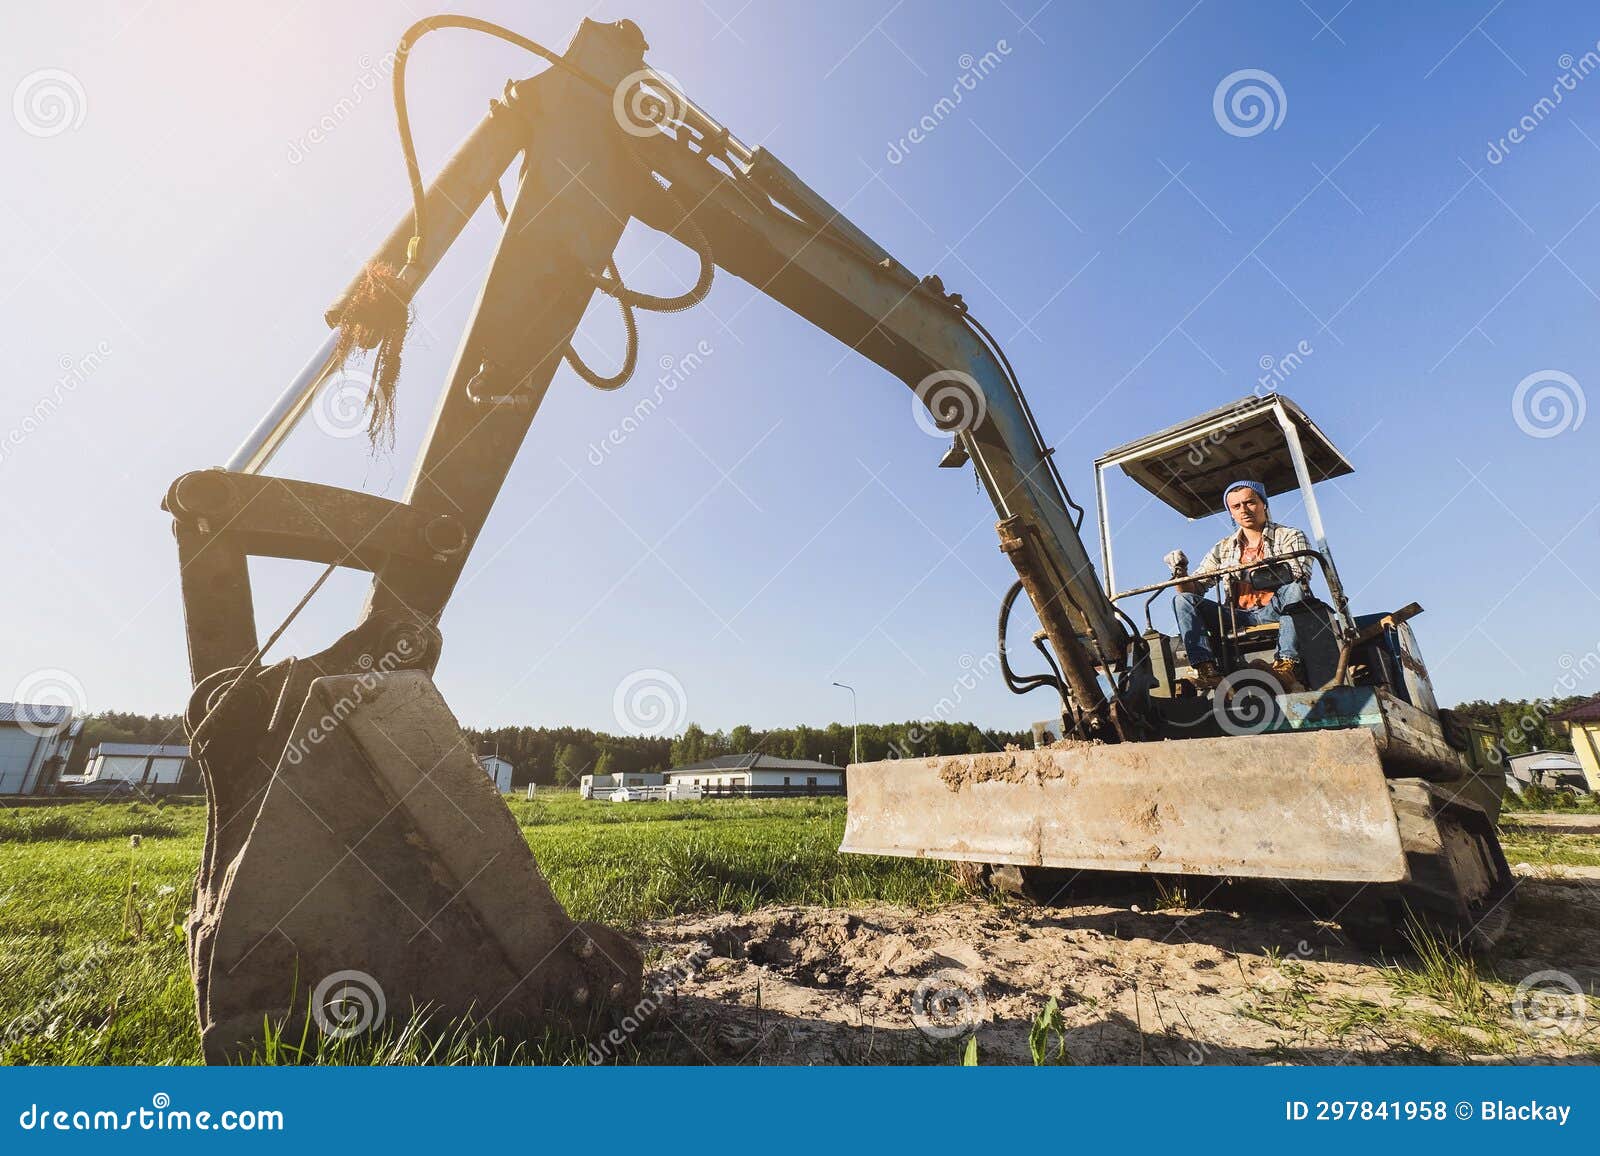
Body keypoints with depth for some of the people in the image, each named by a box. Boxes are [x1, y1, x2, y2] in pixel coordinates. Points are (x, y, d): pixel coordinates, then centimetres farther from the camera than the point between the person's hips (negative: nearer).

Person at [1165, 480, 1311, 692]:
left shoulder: (1290, 537, 9)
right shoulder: (1223, 548, 18)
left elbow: (1301, 574, -13)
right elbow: (1192, 590, 12)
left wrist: (1255, 571, -29)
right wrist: (1179, 573, -11)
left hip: (1276, 612, -3)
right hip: (1239, 618, 3)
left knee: (1294, 587, -32)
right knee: (1182, 600, -16)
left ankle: (1287, 664, -37)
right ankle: (1206, 669, -33)